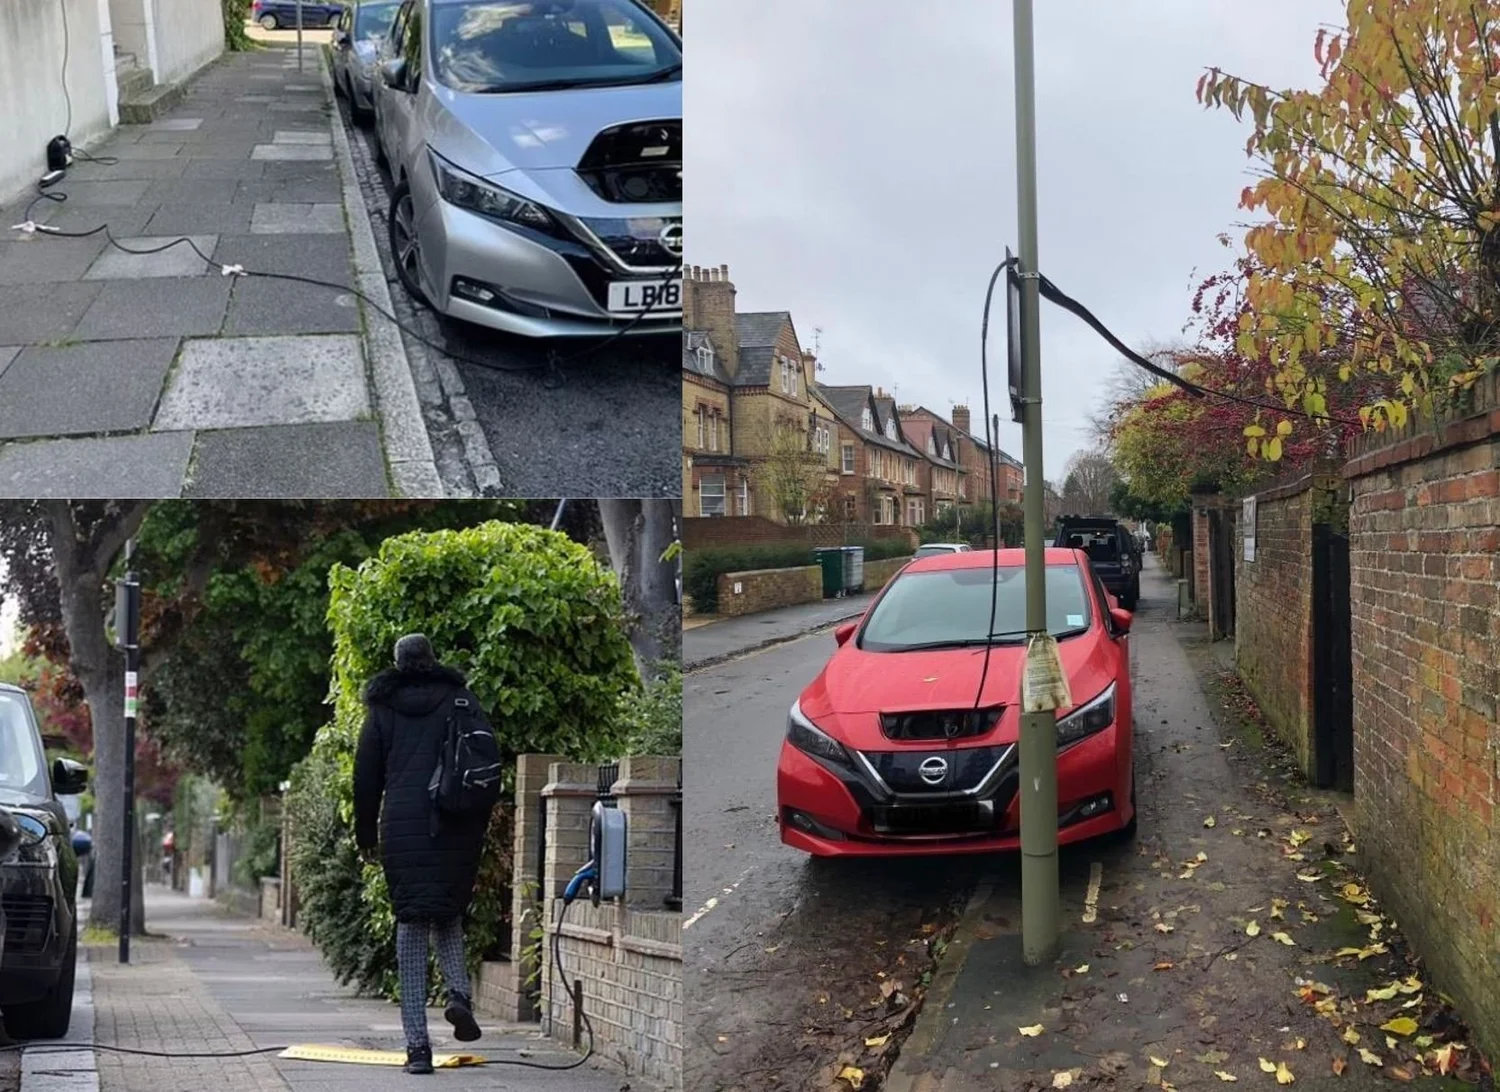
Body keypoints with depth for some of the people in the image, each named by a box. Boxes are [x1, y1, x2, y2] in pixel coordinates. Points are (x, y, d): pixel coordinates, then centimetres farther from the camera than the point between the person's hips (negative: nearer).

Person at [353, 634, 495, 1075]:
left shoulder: (382, 708, 8)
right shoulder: (460, 700, 7)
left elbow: (366, 776, 8)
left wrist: (365, 835, 16)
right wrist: (479, 826, 12)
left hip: (402, 827, 0)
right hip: (455, 828, 1)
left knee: (411, 924, 2)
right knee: (447, 914, 19)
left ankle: (417, 1043, -3)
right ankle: (459, 993, -7)